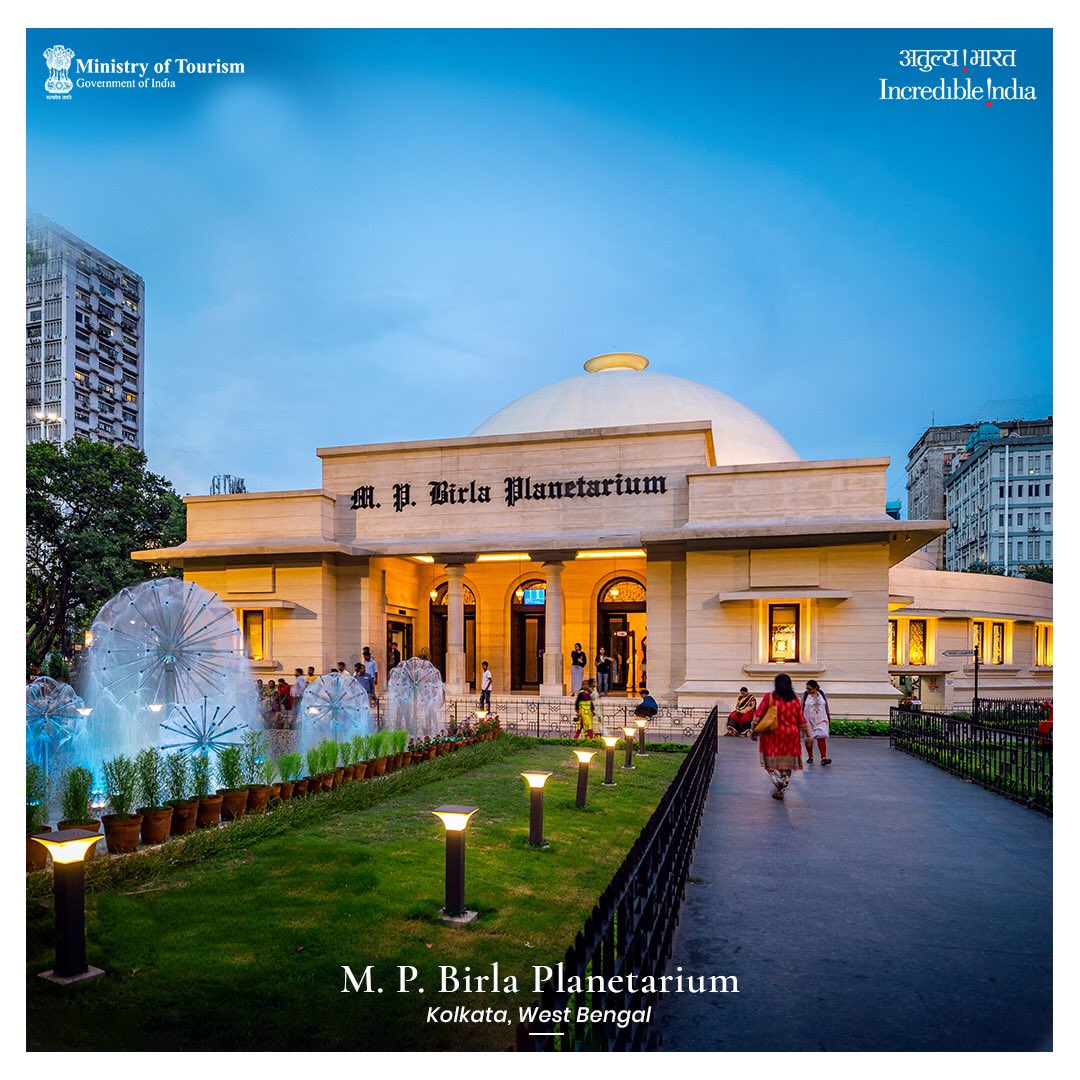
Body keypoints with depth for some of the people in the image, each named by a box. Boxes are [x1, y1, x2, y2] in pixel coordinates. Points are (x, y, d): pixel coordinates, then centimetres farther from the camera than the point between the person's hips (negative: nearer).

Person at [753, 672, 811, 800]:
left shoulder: (769, 697, -7)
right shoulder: (795, 700, -1)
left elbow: (758, 715, -9)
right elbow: (801, 720, 4)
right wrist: (808, 734, 15)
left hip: (772, 735, -2)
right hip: (790, 736, 2)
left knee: (771, 762, 10)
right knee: (786, 765, 13)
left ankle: (777, 780, -16)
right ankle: (780, 792, 14)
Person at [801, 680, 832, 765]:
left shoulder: (822, 694, 2)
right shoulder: (805, 695, -4)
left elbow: (826, 706, 12)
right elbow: (801, 708, 1)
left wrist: (828, 717, 16)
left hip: (821, 720, 1)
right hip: (809, 720, -1)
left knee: (821, 737, -10)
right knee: (809, 739, 5)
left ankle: (823, 758, -14)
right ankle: (810, 757, 20)